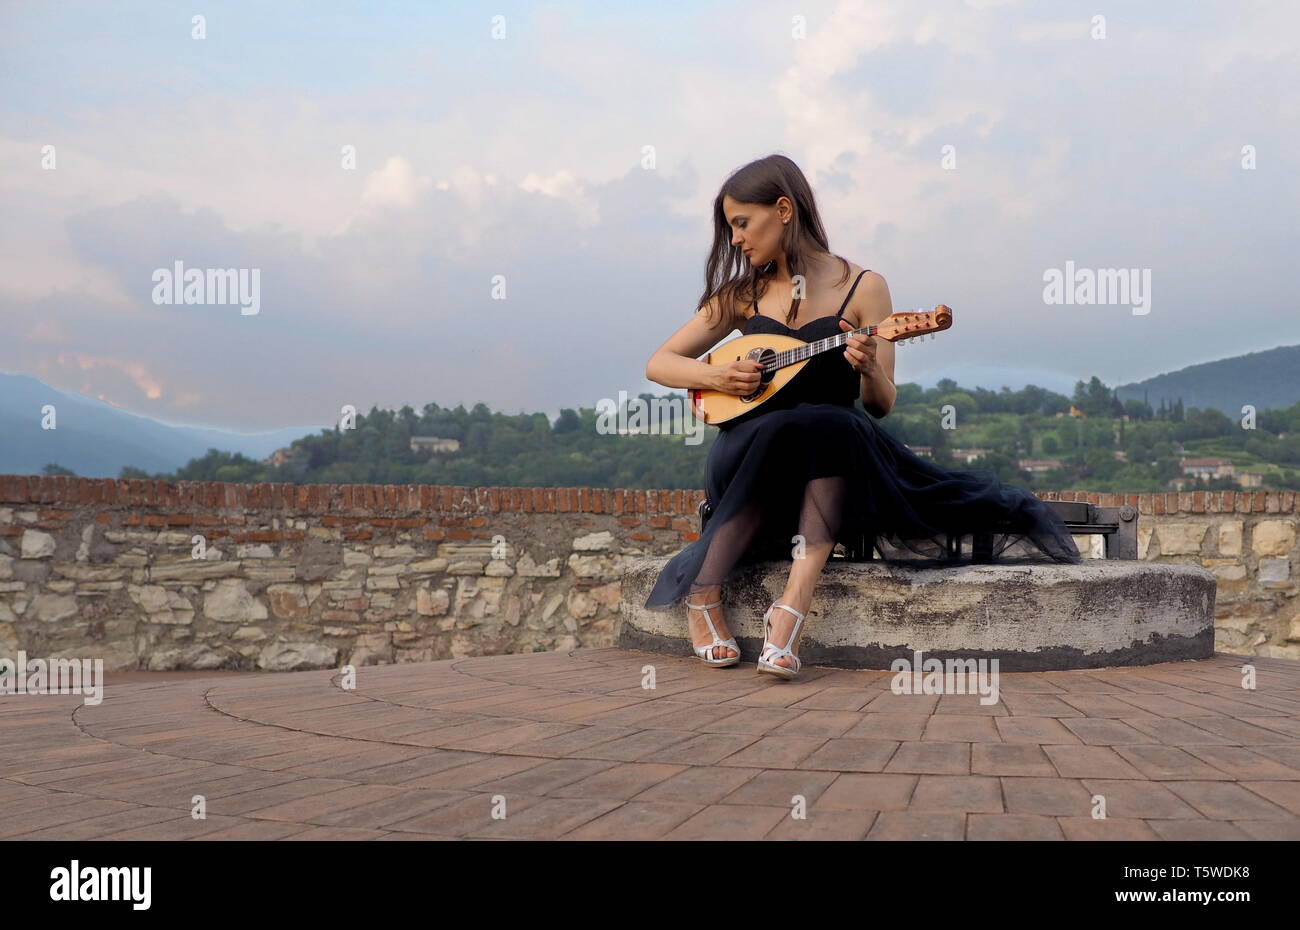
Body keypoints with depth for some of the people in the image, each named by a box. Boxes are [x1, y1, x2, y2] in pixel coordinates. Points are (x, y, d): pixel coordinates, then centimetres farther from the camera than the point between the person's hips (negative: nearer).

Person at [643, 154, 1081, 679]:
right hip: (745, 454, 1)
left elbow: (881, 406, 0)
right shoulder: (742, 295, 9)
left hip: (833, 453, -1)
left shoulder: (862, 287, 1)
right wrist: (716, 376, -9)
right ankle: (704, 595, -30)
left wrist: (869, 368, -23)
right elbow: (658, 364, 10)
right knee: (788, 429, -35)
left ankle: (793, 603, -45)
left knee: (830, 426, -36)